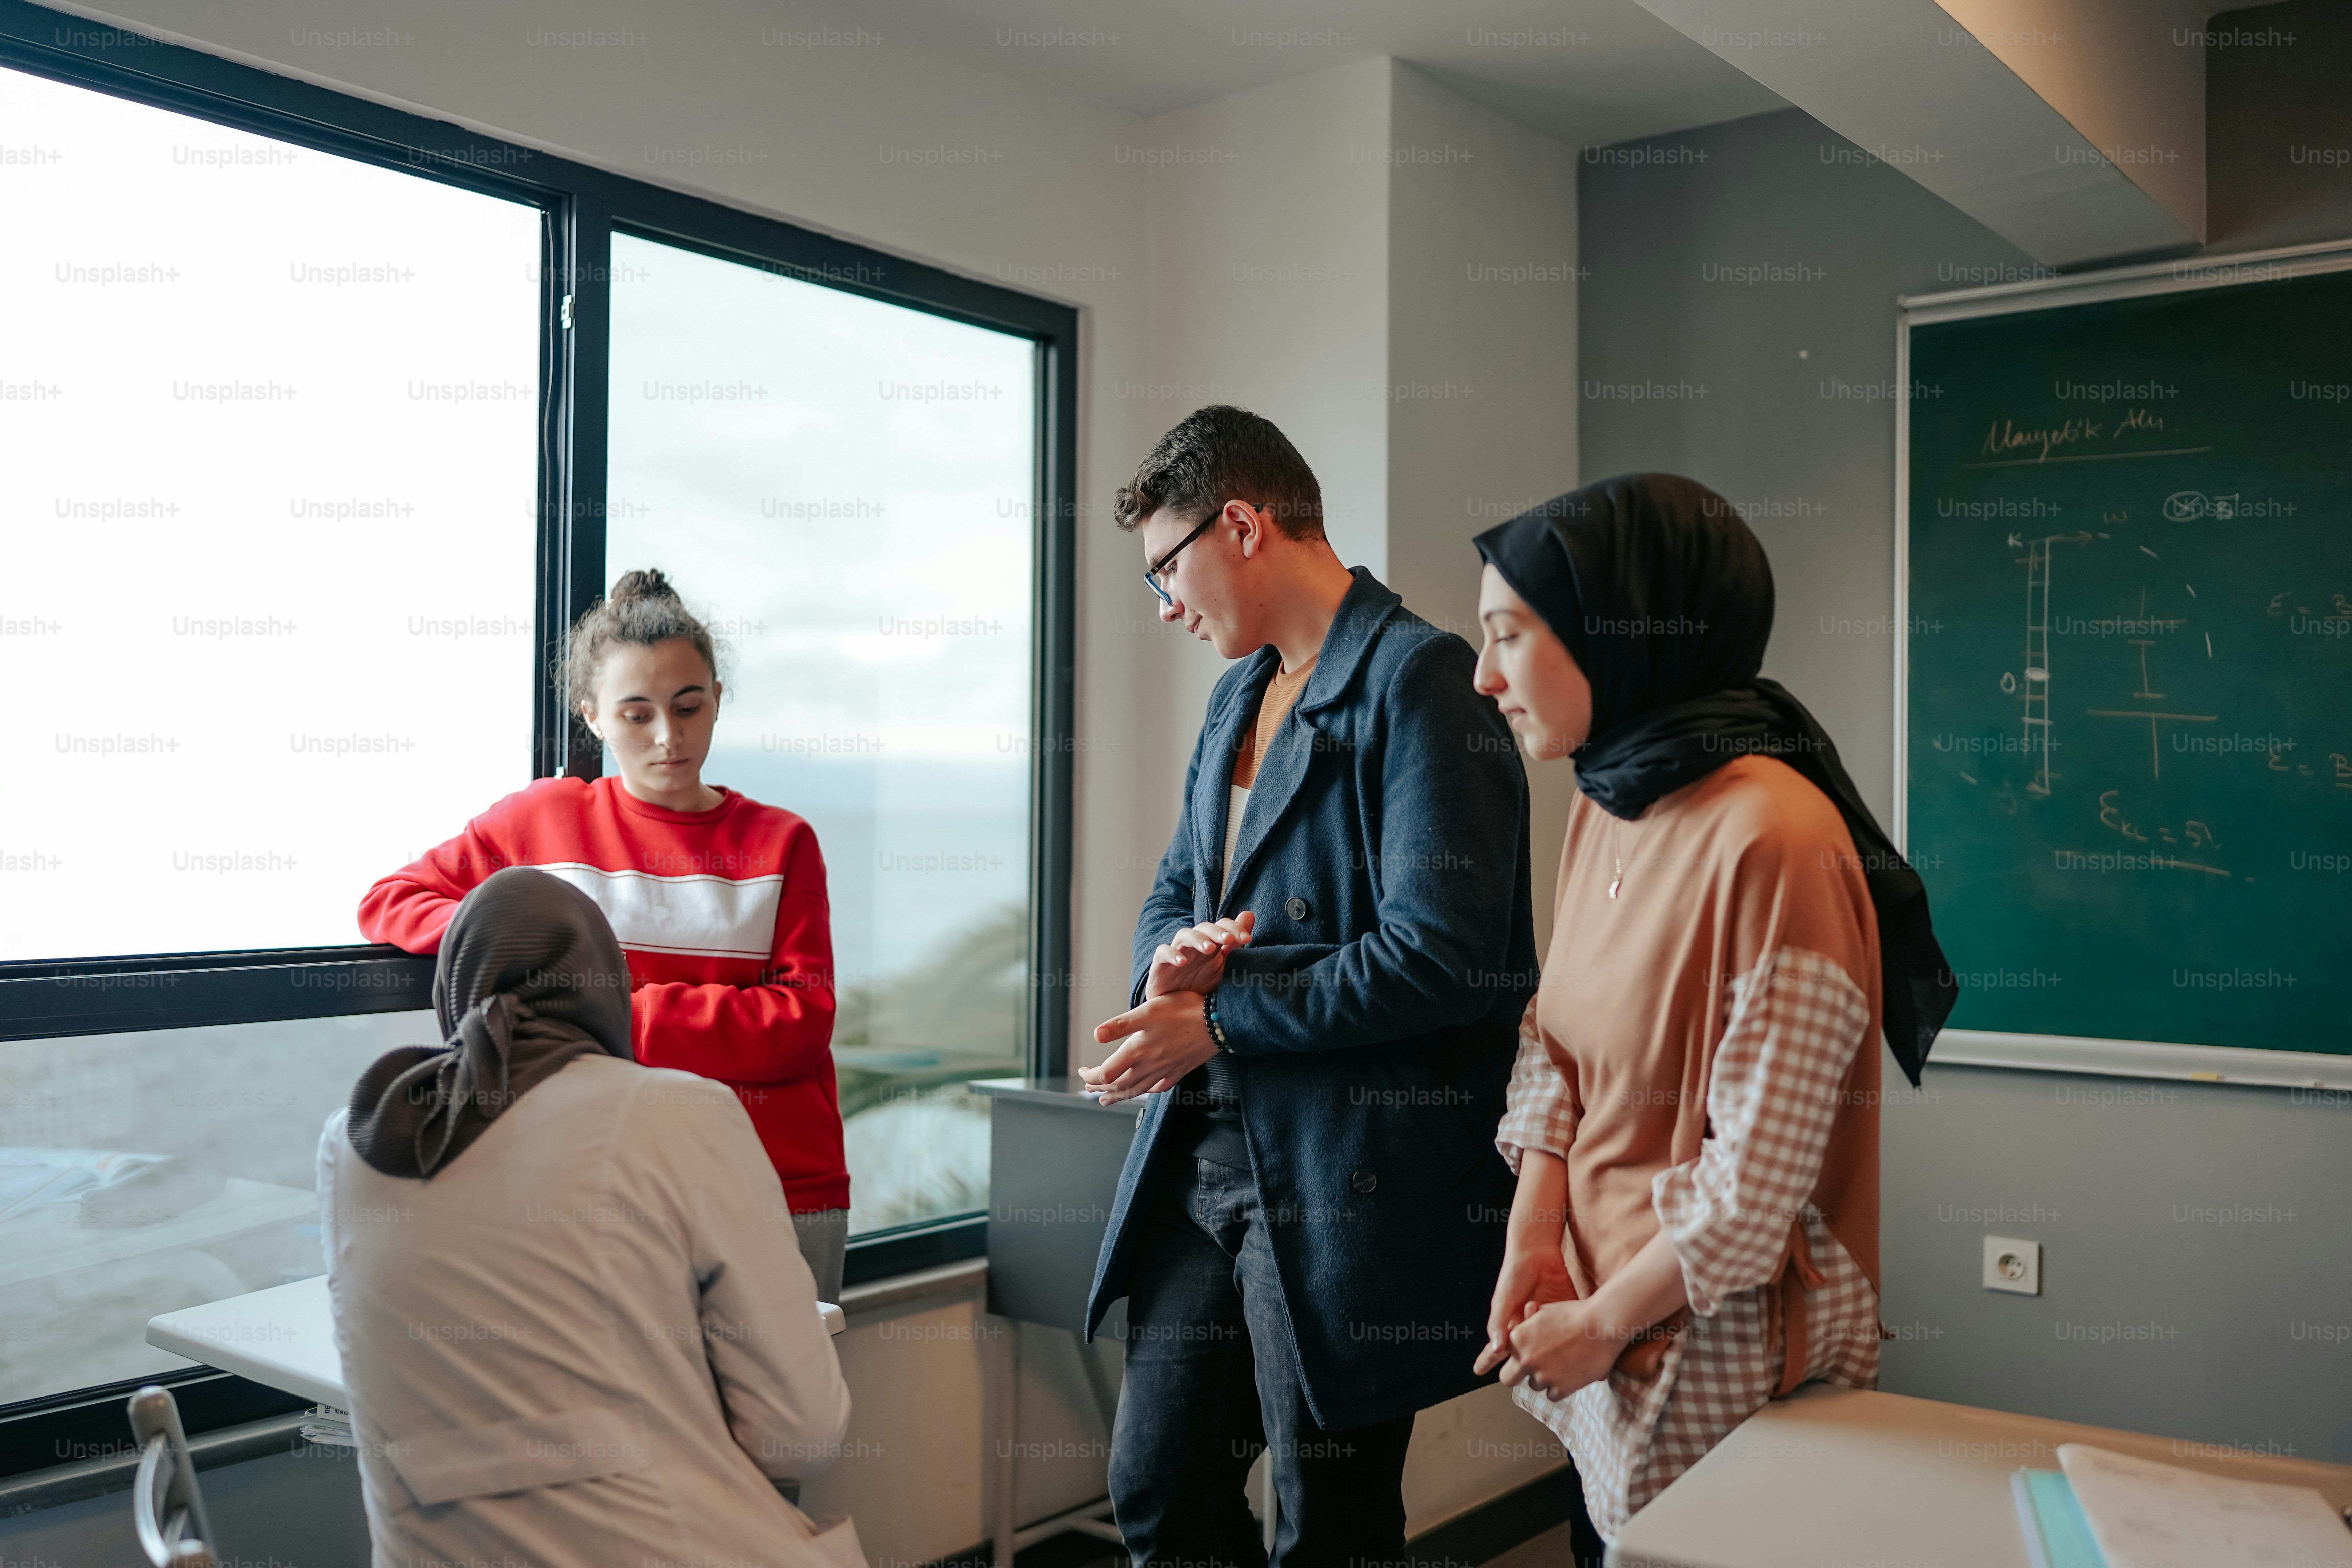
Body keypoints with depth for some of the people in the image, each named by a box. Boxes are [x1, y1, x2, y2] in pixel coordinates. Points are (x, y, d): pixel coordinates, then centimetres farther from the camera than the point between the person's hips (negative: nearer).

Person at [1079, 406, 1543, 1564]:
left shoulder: (1422, 679, -13)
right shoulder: (1239, 694, 15)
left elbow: (1439, 957, -21)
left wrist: (1219, 1021, -14)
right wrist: (1174, 956, -3)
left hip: (1348, 1181, -8)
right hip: (1202, 1154, 8)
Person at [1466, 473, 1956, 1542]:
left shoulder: (1772, 837, -24)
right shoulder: (1604, 807, 2)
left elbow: (1757, 1183, -22)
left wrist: (1606, 1323, -11)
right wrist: (1532, 1242, -5)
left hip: (1714, 1347, -7)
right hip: (1596, 1308, 7)